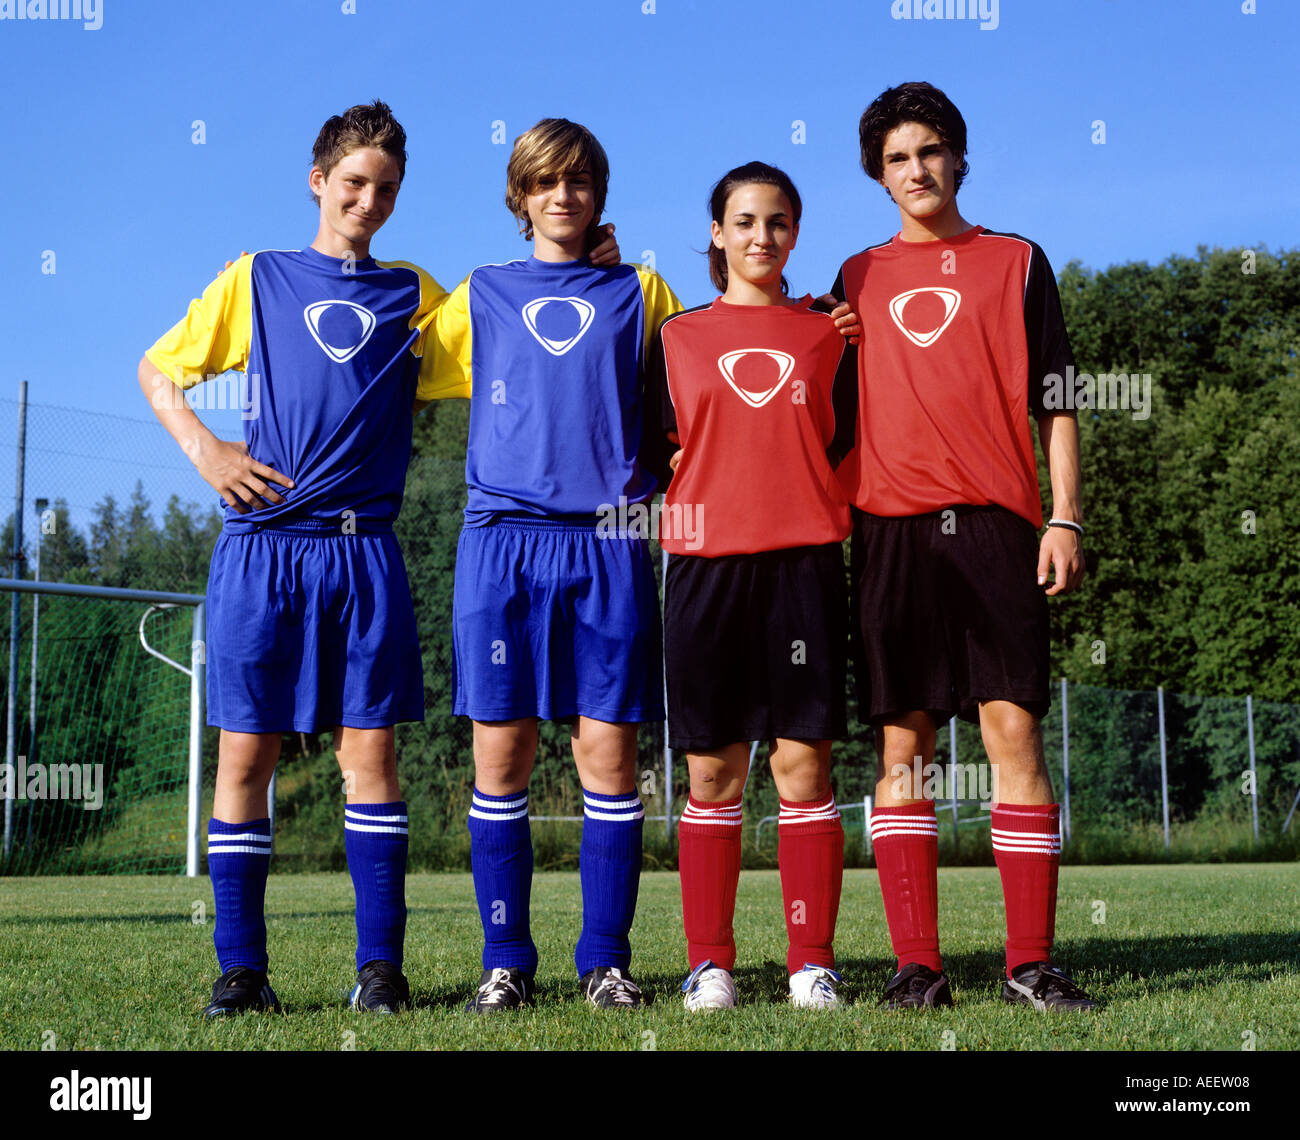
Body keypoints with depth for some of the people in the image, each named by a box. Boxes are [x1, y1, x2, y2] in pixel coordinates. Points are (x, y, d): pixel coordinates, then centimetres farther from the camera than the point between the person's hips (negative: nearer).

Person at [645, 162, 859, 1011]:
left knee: (804, 762, -2)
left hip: (805, 559, 0)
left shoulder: (827, 335, 13)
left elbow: (848, 450, 14)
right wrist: (713, 500, 1)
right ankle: (710, 964, 8)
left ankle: (813, 962, 4)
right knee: (713, 771, 1)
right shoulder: (678, 337, 12)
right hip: (707, 560, 0)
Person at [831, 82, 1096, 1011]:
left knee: (1015, 731, -7)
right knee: (901, 742, -1)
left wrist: (1065, 518, -1)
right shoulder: (857, 279, 18)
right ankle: (916, 965, 4)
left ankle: (1032, 965, -1)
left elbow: (1055, 403, 8)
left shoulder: (1016, 262, 13)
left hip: (995, 525, -1)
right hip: (892, 531, 2)